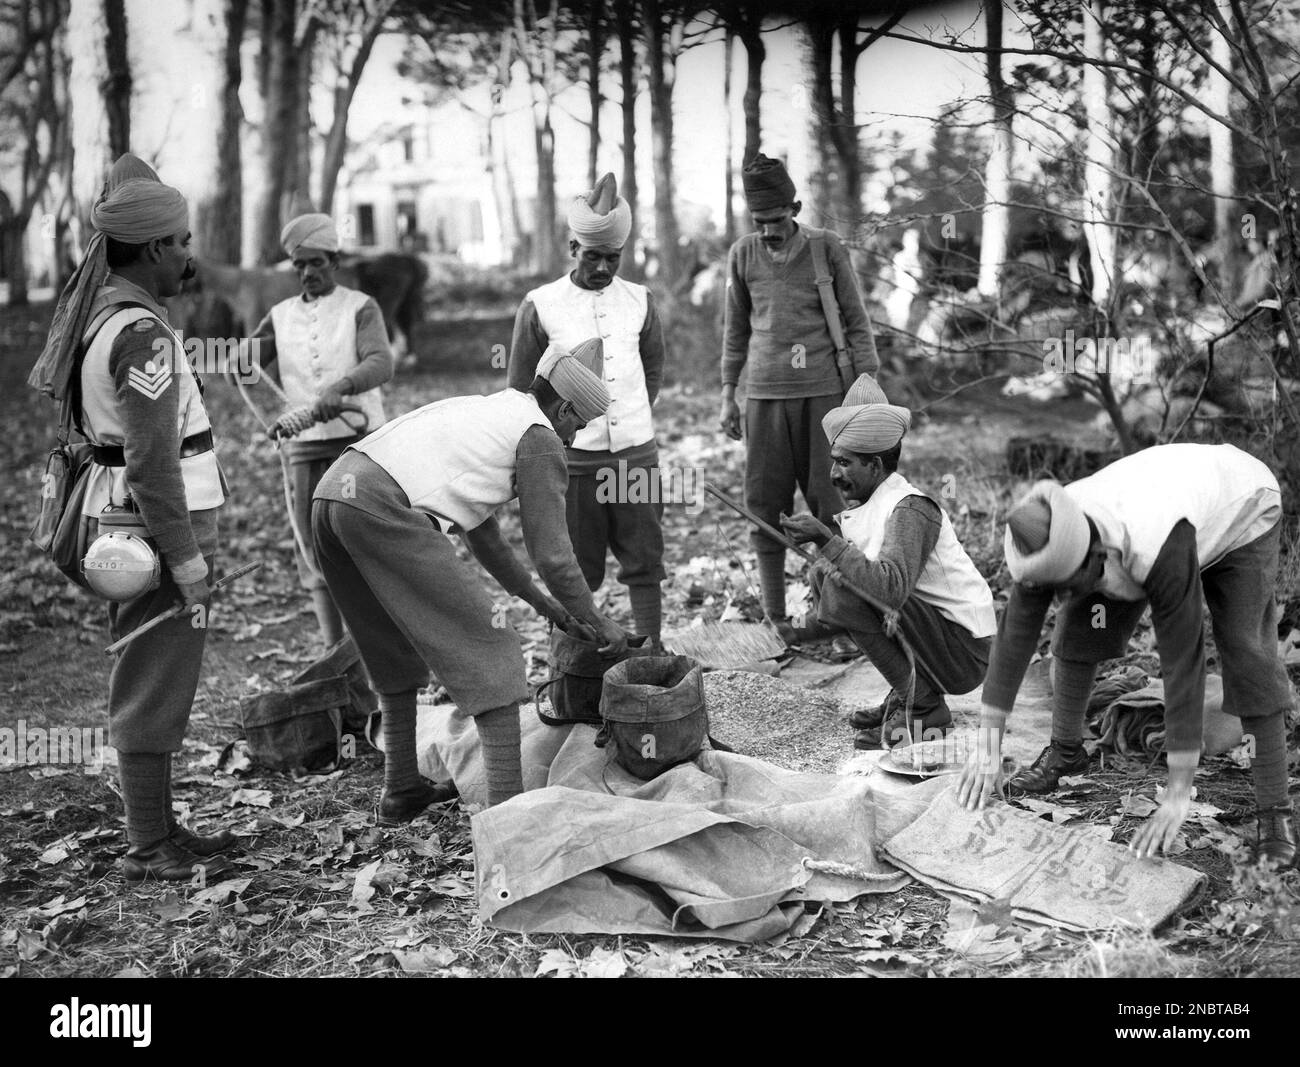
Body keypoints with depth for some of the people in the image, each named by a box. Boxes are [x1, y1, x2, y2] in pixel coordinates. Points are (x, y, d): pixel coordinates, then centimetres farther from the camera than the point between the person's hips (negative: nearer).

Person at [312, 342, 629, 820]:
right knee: (486, 644, -2)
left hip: (332, 491, 9)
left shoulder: (485, 411, 33)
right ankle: (507, 805, -6)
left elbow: (481, 534, 39)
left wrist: (543, 603, 42)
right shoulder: (539, 437, 7)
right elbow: (552, 554, 4)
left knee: (399, 650, 24)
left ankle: (401, 790, 30)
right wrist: (600, 624, 18)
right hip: (383, 508, -9)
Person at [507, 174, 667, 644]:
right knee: (579, 571, 4)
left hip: (636, 451, 3)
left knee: (644, 562, 5)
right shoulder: (540, 306, -4)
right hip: (574, 457, -2)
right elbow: (520, 388, 4)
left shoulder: (640, 300, 5)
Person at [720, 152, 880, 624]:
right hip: (765, 392, 2)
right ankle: (773, 617, 10)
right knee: (764, 502, 2)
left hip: (823, 390, -2)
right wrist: (728, 393, 12)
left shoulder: (826, 248, -2)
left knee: (829, 498, -1)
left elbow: (855, 320, 2)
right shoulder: (743, 254, 5)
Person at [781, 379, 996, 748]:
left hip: (964, 656, -9)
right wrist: (828, 556, -10)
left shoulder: (910, 510, -20)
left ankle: (923, 710, -10)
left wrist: (826, 540, -34)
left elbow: (892, 588, -35)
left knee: (844, 592, -24)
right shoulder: (871, 502, 7)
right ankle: (909, 694, 10)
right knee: (825, 573, 8)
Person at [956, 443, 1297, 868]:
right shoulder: (1048, 540, -31)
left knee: (1248, 655, -19)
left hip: (1240, 512, -5)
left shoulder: (1159, 549, -47)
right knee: (1078, 626, -9)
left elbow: (1183, 663, -44)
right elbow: (1016, 634, -24)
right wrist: (988, 747, -24)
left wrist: (1178, 795, -41)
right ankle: (1065, 751, 10)